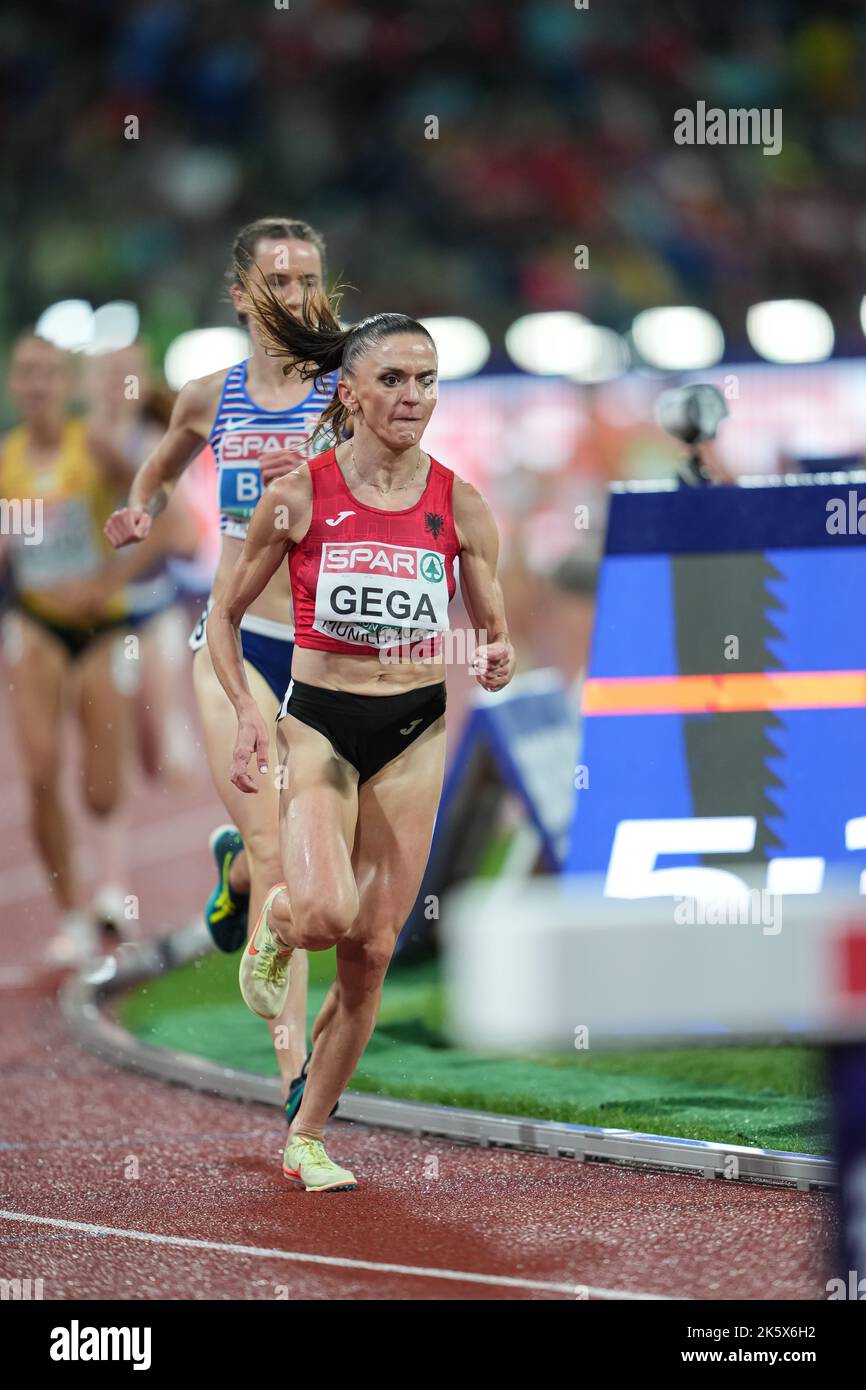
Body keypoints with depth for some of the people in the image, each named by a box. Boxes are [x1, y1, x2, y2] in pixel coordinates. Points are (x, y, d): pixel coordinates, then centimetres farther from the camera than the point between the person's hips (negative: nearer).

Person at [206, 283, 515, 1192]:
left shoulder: (460, 506, 0)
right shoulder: (297, 496, -5)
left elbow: (493, 631, 10)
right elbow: (226, 616, 5)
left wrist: (498, 663, -13)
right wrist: (246, 713, -8)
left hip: (415, 732, 3)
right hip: (318, 723, -3)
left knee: (371, 948, 2)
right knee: (325, 913, -25)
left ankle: (308, 1137, 17)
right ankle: (276, 924, 15)